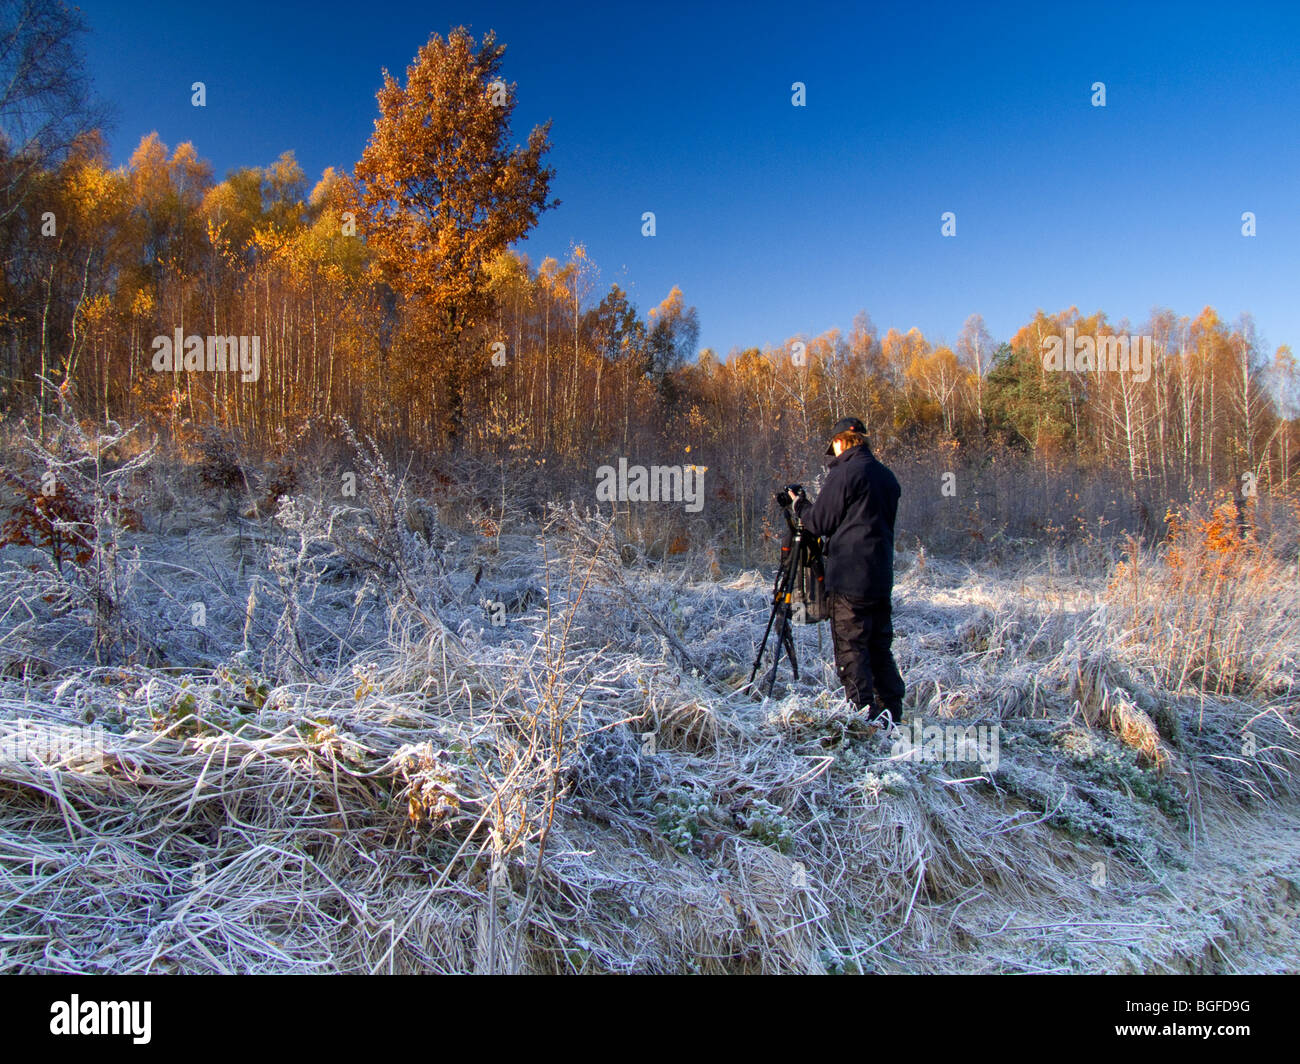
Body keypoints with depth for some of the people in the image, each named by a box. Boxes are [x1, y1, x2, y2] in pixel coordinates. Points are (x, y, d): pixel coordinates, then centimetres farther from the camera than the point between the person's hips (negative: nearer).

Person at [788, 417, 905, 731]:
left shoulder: (844, 473, -10)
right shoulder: (887, 476, 13)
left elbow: (819, 523, -6)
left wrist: (799, 503, 14)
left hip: (850, 578, -7)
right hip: (882, 578, 7)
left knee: (850, 647, -2)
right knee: (880, 647, 12)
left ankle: (865, 713, -6)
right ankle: (891, 714, 13)